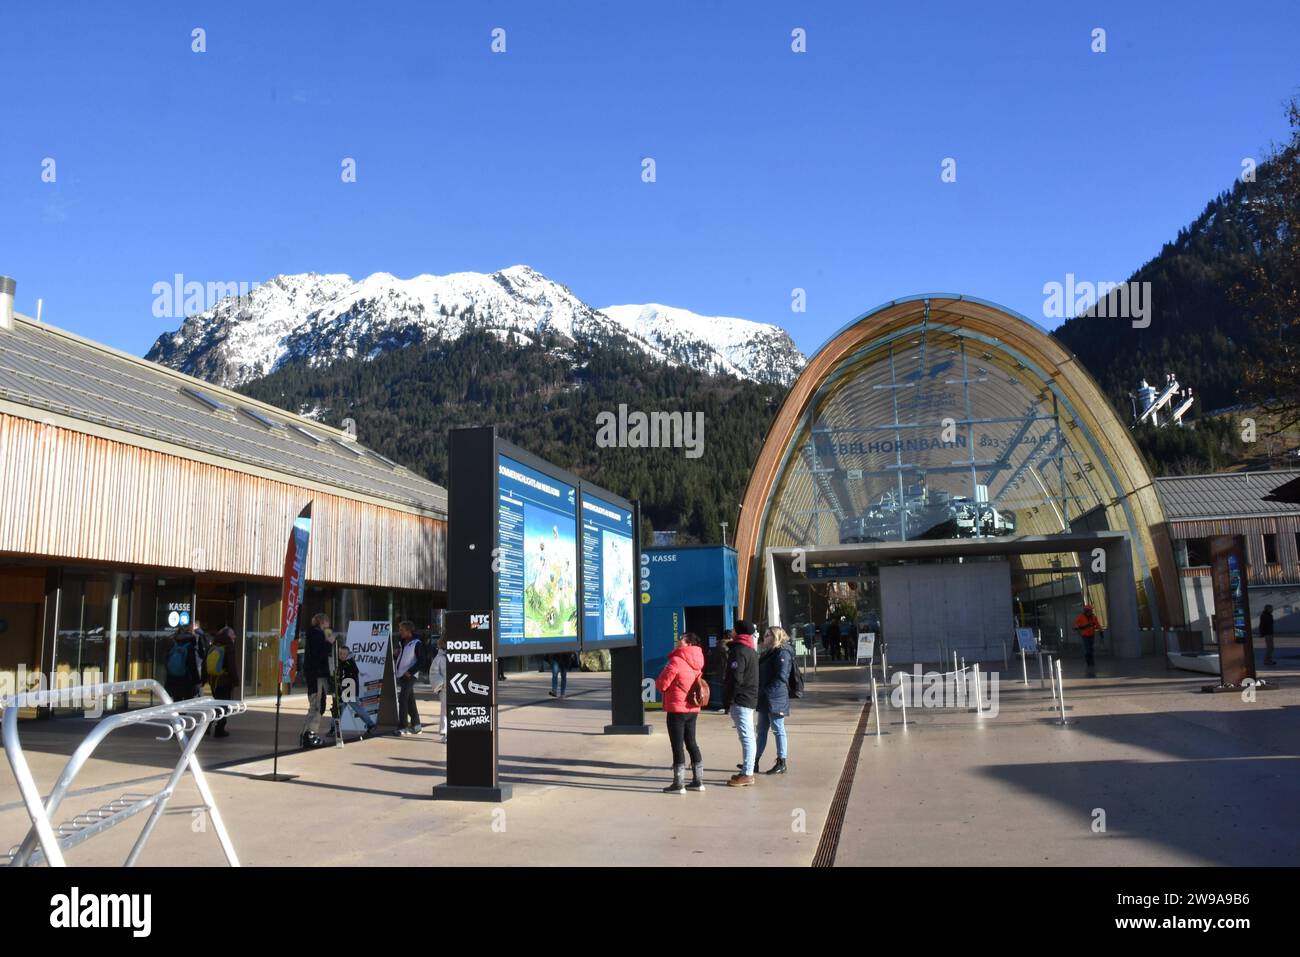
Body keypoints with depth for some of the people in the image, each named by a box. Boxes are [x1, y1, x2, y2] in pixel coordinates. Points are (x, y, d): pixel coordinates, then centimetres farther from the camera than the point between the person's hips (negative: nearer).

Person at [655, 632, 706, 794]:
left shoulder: (676, 660, -18)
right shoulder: (696, 663, 8)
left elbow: (662, 684, -16)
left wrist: (658, 682, 6)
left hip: (677, 709, -8)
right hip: (692, 709, 8)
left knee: (677, 745, -2)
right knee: (691, 743, 16)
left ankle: (678, 784, 1)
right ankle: (698, 781, 20)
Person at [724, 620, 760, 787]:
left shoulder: (739, 651, -14)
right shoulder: (751, 650, 17)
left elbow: (735, 678, -20)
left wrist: (728, 700, -14)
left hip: (740, 700, -10)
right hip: (750, 699, 10)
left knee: (746, 737, -9)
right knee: (747, 736, 15)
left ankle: (747, 774, -8)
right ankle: (747, 770, 21)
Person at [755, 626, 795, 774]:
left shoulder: (782, 653, -13)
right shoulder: (768, 653, 17)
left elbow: (781, 677, -20)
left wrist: (766, 691, -22)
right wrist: (760, 692, 10)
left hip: (776, 698, -10)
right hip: (765, 699, 10)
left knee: (778, 730, -1)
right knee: (762, 730, 14)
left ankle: (782, 764, 7)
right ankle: (755, 761, 21)